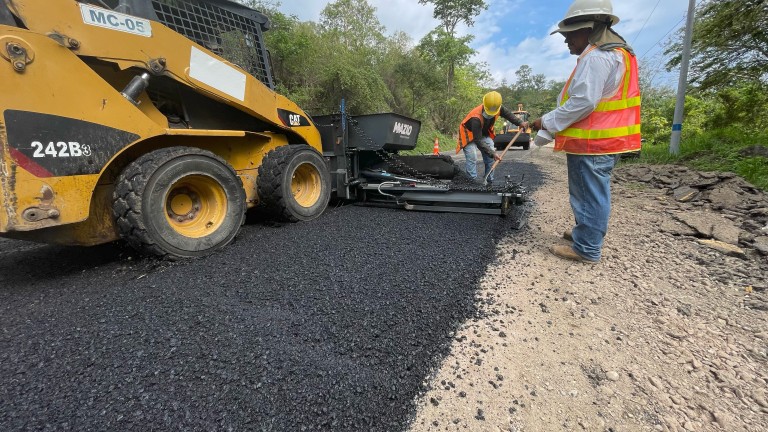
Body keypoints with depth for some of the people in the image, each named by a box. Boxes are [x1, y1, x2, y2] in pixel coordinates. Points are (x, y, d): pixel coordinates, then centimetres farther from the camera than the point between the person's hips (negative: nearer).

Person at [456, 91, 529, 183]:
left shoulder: (498, 109, -20)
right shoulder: (476, 118, -39)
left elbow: (508, 114, 4)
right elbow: (478, 140, -38)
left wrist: (520, 123, -7)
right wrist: (492, 153, -38)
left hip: (483, 133, 6)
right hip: (469, 134, -6)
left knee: (490, 157, -3)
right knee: (472, 159, -21)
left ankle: (490, 180, 5)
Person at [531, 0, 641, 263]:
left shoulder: (596, 57, -15)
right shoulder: (615, 52, 20)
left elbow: (583, 102, -23)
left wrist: (548, 122, -12)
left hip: (592, 143, -11)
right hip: (603, 140, 11)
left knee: (590, 196, -4)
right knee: (592, 194, 19)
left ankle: (587, 249, 5)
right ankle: (586, 232, 34)